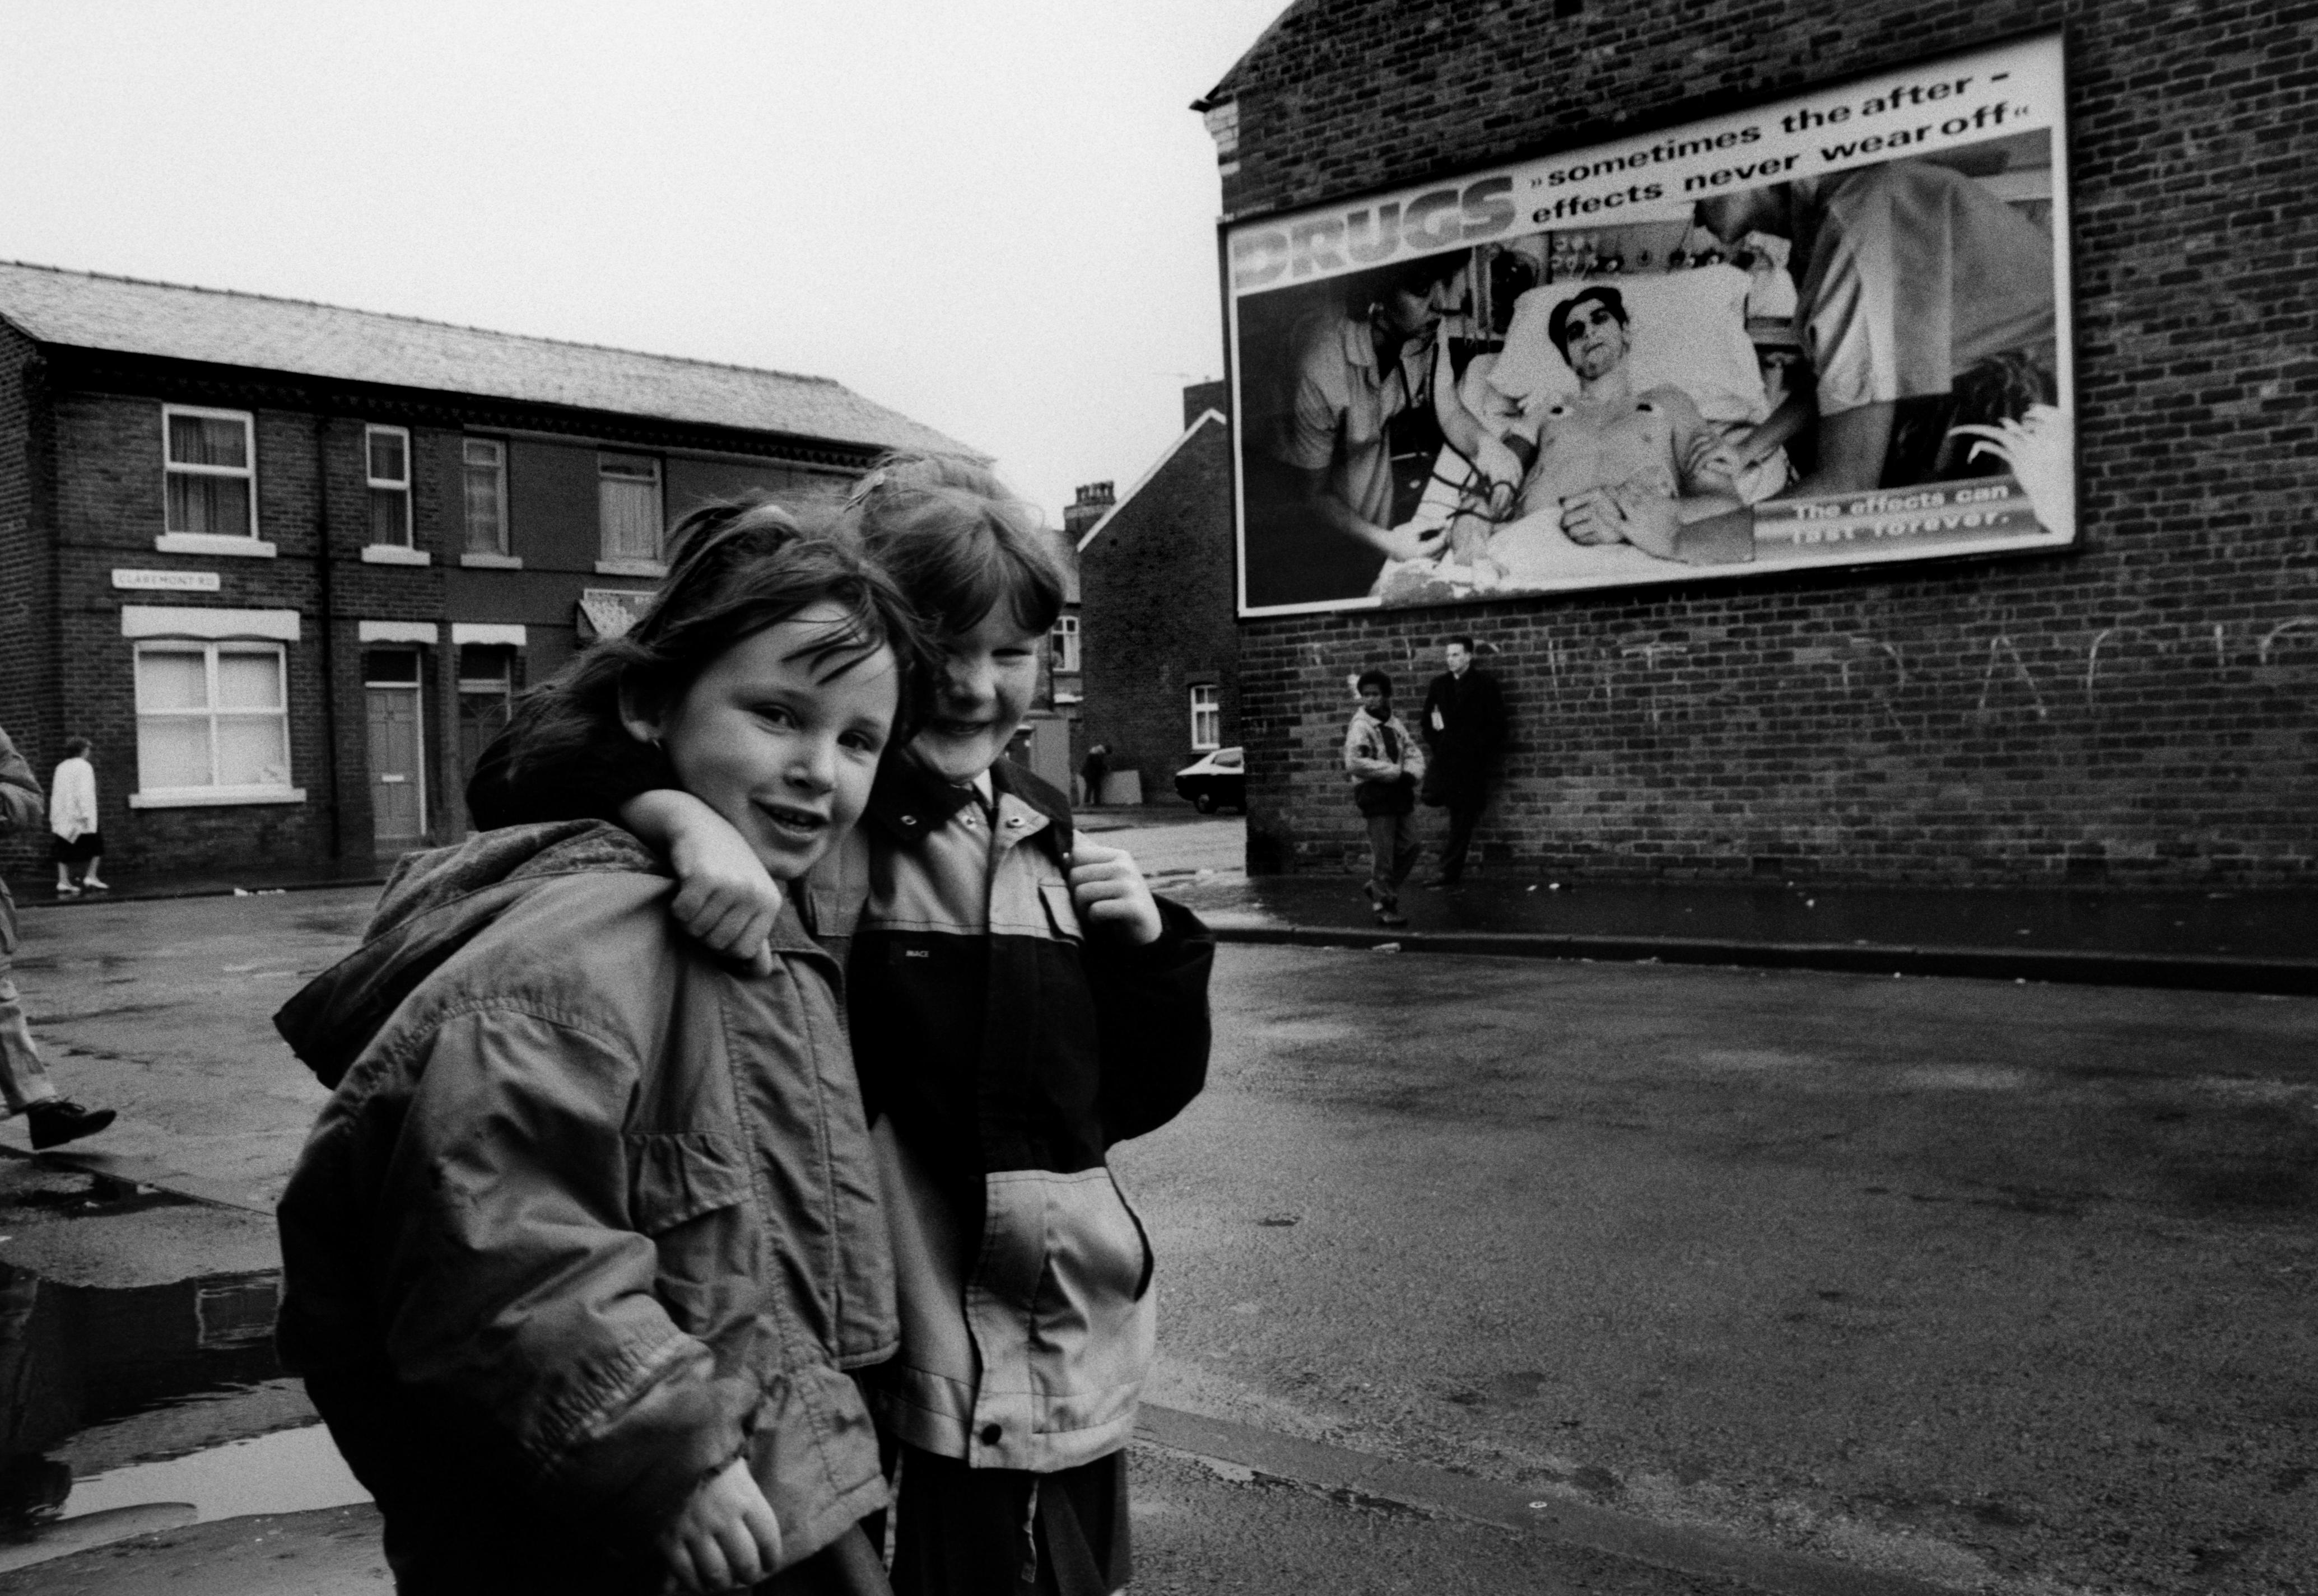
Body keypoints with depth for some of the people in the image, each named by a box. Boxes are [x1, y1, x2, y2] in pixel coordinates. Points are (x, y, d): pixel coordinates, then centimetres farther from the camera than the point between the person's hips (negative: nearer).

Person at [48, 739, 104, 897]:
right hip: (78, 816, -7)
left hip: (62, 817, 7)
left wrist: (54, 818, 18)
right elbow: (85, 793, -17)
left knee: (65, 849, 6)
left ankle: (63, 883, 1)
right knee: (96, 844, 5)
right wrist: (86, 814, -19)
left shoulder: (61, 767, 15)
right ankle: (90, 877, -2)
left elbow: (55, 794, 16)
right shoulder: (84, 767, -7)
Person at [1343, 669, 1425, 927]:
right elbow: (1354, 763, -23)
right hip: (1375, 795, -7)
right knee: (1383, 855, -3)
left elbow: (1413, 752, 12)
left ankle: (1377, 887, 29)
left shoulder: (1394, 723, 11)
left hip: (1400, 792, 7)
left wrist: (1412, 773, -11)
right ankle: (1384, 906, 8)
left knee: (1409, 848, 10)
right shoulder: (1360, 727, -11)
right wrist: (1395, 772, -18)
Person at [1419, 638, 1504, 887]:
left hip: (1472, 758, -3)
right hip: (1444, 754, 4)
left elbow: (1497, 724, -2)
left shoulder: (1485, 684, 0)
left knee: (1462, 818, -2)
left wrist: (1480, 749, -11)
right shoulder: (1439, 684, 12)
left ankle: (1450, 872, 3)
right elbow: (1426, 721, 16)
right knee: (1432, 796, -21)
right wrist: (1435, 744, 2)